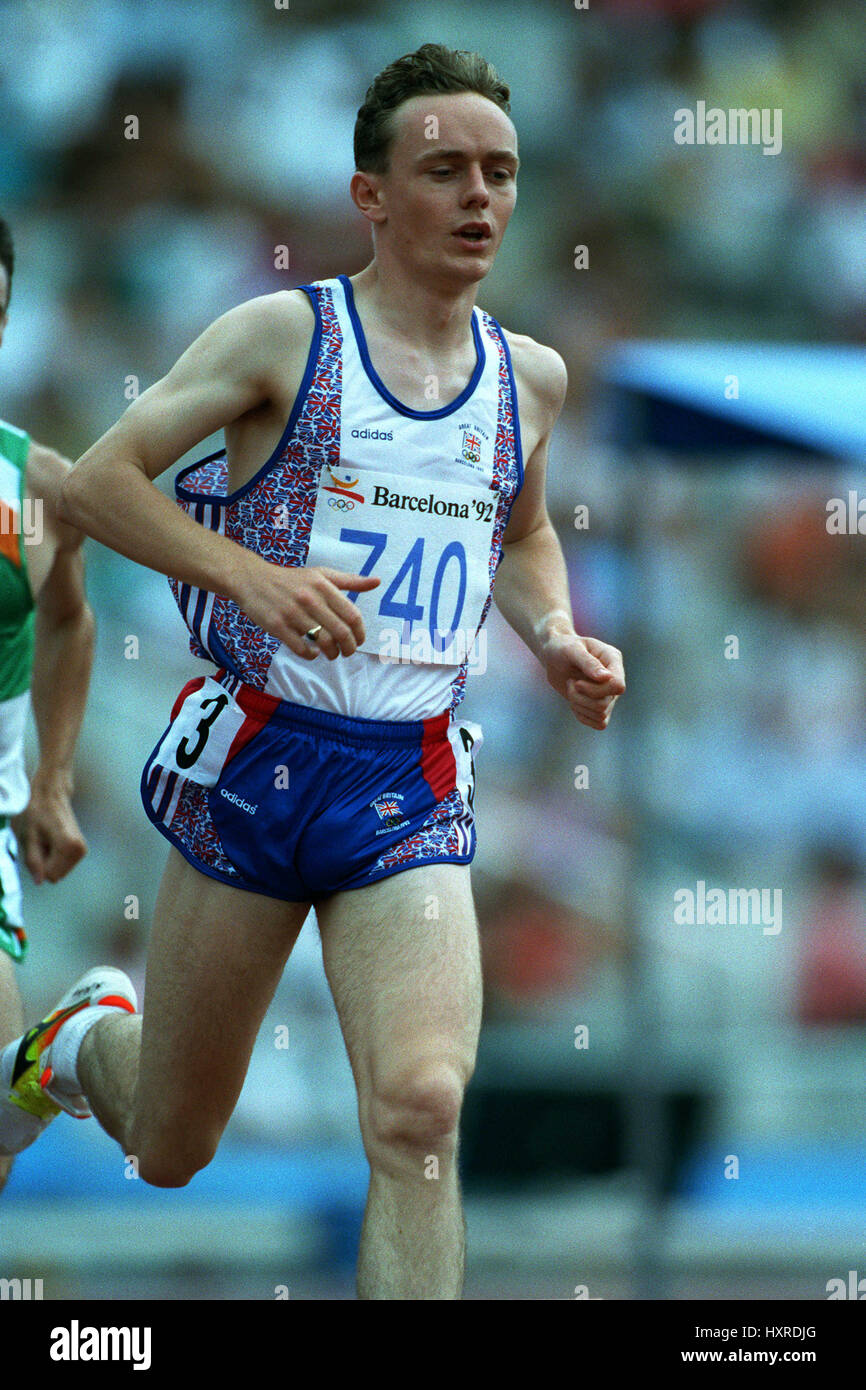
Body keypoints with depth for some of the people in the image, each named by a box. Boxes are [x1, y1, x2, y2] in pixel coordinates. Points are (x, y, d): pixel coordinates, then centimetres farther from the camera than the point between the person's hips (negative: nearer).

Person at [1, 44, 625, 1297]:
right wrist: (256, 578, -19)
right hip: (256, 764, -2)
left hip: (412, 793, 2)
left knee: (420, 1113, -22)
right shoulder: (286, 335, -5)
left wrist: (554, 636, 9)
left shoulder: (531, 378, 9)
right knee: (168, 1152, 13)